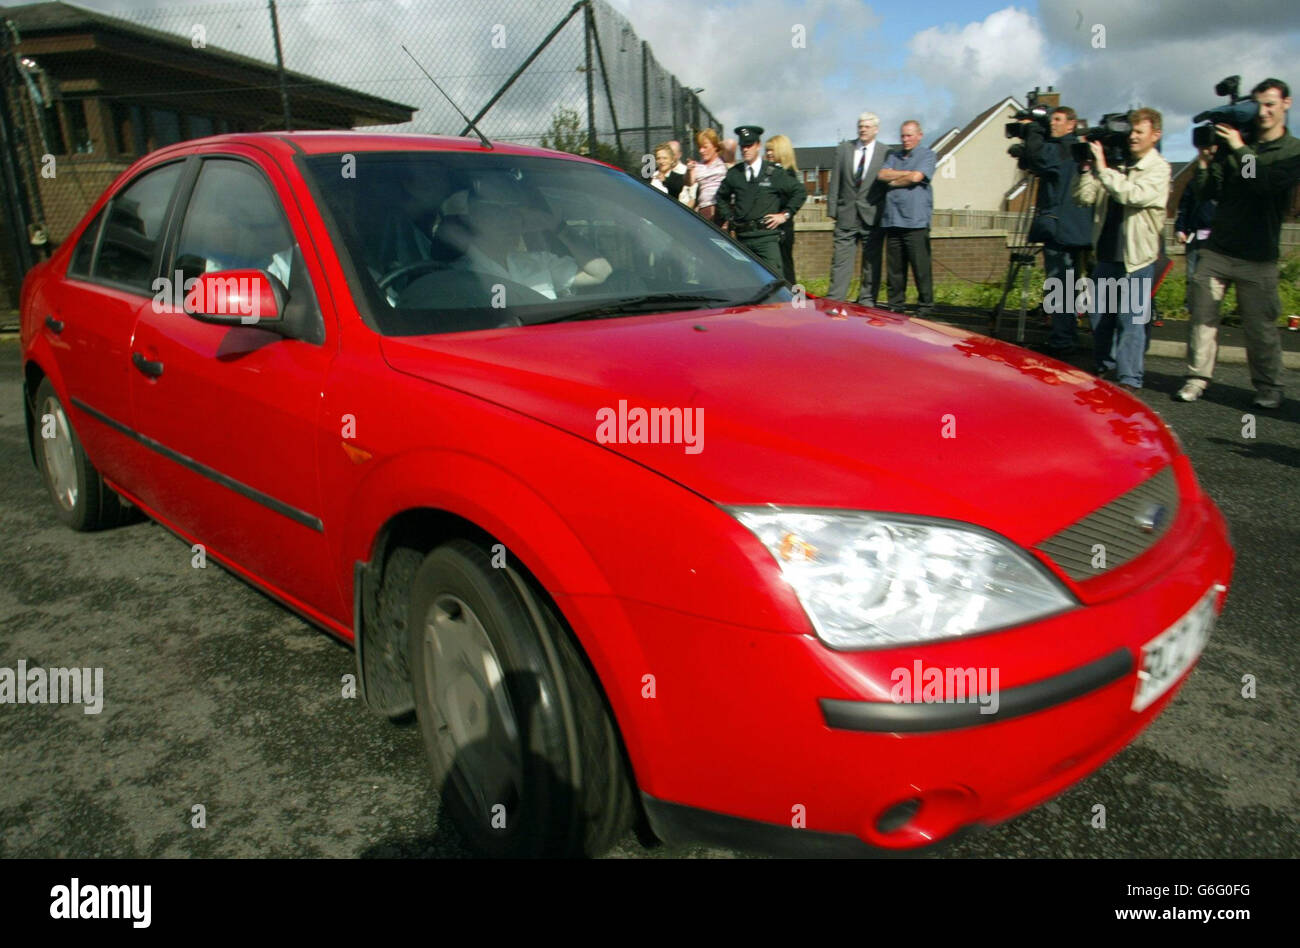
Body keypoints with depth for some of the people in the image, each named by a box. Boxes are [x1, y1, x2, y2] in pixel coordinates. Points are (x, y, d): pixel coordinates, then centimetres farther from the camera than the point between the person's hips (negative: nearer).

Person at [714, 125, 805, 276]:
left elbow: (800, 191, 7)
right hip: (742, 237, 3)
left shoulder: (774, 173, 1)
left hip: (767, 236, -3)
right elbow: (721, 196, 26)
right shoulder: (733, 173, 9)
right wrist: (728, 218, 15)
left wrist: (785, 214, 0)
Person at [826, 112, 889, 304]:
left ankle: (867, 302, 12)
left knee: (871, 263, 4)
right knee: (840, 261, 0)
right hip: (846, 216, 1)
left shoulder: (886, 153, 1)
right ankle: (833, 301, 3)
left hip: (872, 217, -1)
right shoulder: (844, 149, 8)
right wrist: (832, 209, 1)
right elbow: (835, 182, 7)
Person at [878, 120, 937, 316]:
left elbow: (916, 177, -10)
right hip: (892, 219, 5)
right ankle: (895, 305, 11)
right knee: (894, 267, 4)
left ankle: (926, 306, 1)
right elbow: (882, 175, 3)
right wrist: (906, 174, -4)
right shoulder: (893, 155, 20)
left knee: (921, 266, -6)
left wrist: (893, 181, 3)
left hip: (916, 221, -4)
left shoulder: (927, 155, 6)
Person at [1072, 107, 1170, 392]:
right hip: (1106, 253, 6)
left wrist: (1102, 169, -24)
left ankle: (1129, 379, -2)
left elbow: (1133, 195, -24)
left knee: (1131, 320, -6)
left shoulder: (1158, 168, -5)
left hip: (1136, 257, -6)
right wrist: (1087, 168, -9)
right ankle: (1104, 366, 29)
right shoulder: (1117, 163, 9)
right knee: (1099, 315, 13)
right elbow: (1084, 198, 4)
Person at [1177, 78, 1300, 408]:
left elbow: (1267, 183, -18)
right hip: (1217, 249, 3)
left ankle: (1268, 388, 13)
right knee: (1202, 315, -1)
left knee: (1260, 325, 1)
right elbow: (1206, 193, 3)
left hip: (1258, 256, -3)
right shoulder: (1231, 143, 9)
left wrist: (1240, 149, -15)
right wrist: (1204, 157, -10)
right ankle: (1198, 378, 7)